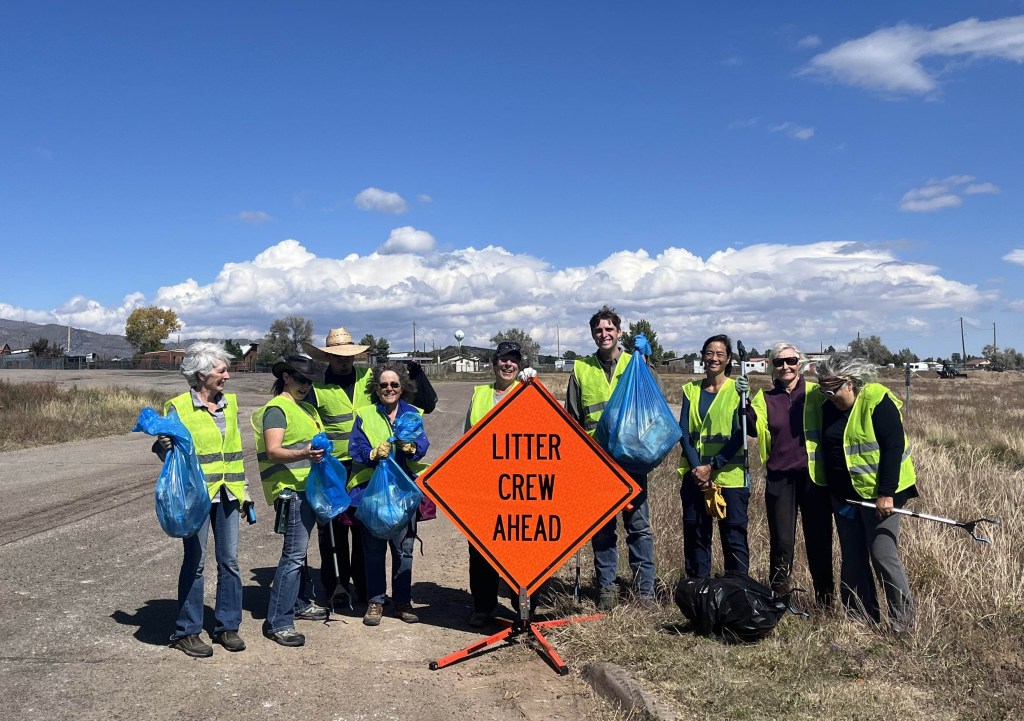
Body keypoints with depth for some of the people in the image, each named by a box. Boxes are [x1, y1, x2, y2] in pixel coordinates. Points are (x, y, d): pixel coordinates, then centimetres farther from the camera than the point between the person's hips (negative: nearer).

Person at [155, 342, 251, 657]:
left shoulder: (229, 403, 10)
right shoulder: (178, 407, -7)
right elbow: (167, 451, -4)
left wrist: (244, 489, 15)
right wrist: (164, 444, -28)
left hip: (226, 493, 5)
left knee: (229, 560, 8)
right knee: (195, 561, 1)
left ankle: (227, 626, 20)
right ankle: (186, 632, 14)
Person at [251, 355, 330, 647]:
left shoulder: (307, 408, 19)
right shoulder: (276, 409, -9)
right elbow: (273, 451, -21)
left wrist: (321, 453, 12)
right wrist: (302, 454, -37)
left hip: (309, 487, 9)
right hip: (291, 489, -9)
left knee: (299, 550, 19)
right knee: (294, 554, -12)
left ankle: (300, 603, 31)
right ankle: (278, 623, -8)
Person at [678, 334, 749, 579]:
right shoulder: (691, 389, 9)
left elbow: (739, 435, -6)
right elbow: (684, 432, 3)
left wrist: (712, 466, -14)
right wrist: (697, 467, -10)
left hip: (729, 475, -3)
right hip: (695, 475, 3)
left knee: (734, 538, 0)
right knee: (695, 536, 7)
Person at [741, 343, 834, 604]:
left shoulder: (816, 392, 3)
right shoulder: (765, 398, 8)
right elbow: (754, 429, -6)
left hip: (813, 475, -1)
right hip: (779, 477, 1)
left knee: (819, 540, 6)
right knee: (781, 542, 4)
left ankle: (826, 599, 22)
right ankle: (779, 599, 19)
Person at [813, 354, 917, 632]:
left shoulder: (877, 402, -16)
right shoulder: (828, 407, 5)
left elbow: (893, 448, -18)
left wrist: (887, 493, -21)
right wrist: (830, 489, 13)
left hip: (879, 494, -7)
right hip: (844, 495, 7)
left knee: (883, 555, -7)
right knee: (852, 559, 11)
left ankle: (903, 621, 8)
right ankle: (863, 618, 22)